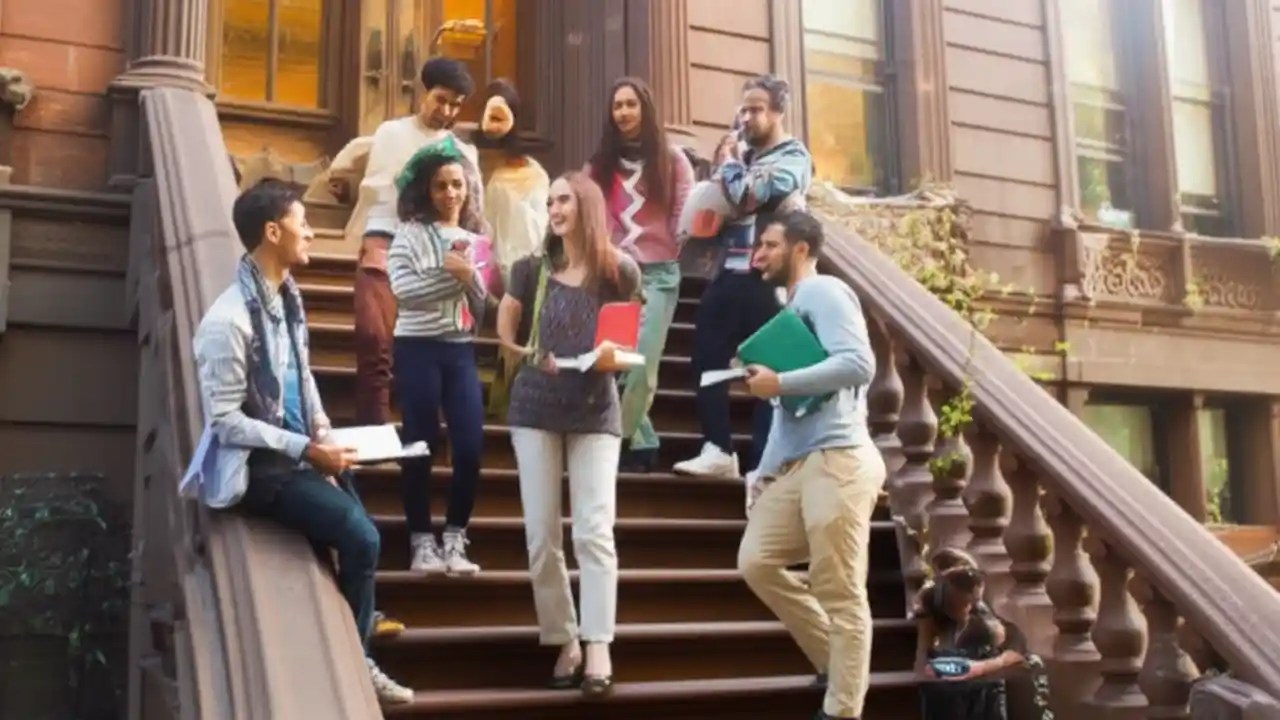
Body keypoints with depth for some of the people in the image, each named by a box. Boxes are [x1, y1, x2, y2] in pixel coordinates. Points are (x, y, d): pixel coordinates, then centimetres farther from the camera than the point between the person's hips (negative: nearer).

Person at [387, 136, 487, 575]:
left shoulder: (475, 241, 14)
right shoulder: (411, 234, 1)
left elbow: (483, 308, 9)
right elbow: (402, 289, -13)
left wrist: (469, 275, -8)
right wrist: (448, 271, -12)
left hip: (460, 350, 4)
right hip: (418, 347, -4)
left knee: (471, 447, -3)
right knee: (420, 446, 1)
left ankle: (454, 540, 10)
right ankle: (422, 541, 10)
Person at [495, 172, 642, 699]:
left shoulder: (619, 272, -1)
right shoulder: (531, 269, 4)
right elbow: (505, 336, 12)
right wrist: (538, 356, -6)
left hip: (596, 411, -2)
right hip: (535, 409, 2)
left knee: (594, 531, -10)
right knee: (541, 536, 1)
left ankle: (598, 649, -9)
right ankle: (564, 644, 11)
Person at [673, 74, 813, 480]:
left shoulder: (792, 158, -6)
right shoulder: (745, 155, 18)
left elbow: (745, 198, -20)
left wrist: (729, 162, -2)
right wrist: (724, 164, 5)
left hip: (765, 279, -8)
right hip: (731, 272, 8)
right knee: (707, 355, 5)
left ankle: (764, 461, 5)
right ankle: (718, 450, 11)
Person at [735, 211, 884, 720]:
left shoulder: (823, 292, -3)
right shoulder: (792, 308, 25)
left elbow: (859, 364, -18)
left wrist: (779, 383, -13)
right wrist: (766, 469, 19)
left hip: (837, 459, -10)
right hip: (795, 464, 10)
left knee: (840, 594, -5)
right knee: (756, 563, 4)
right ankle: (836, 662, 16)